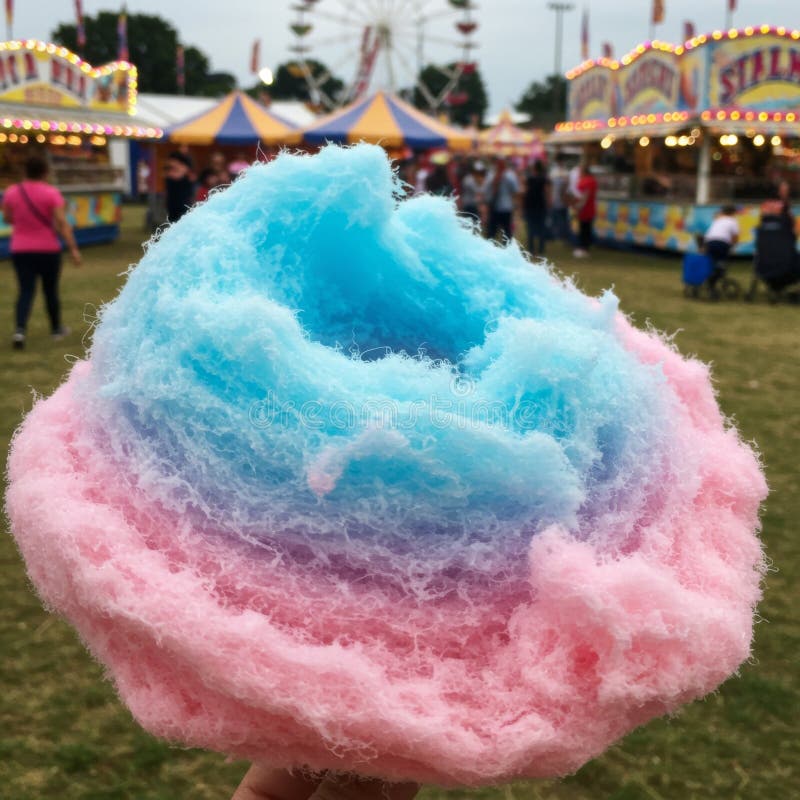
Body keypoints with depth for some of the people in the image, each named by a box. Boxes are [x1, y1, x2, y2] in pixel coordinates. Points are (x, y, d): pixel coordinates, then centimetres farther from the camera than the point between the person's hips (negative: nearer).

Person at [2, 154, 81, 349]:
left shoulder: (11, 192, -1)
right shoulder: (51, 193, -12)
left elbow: (8, 219, 12)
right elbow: (63, 223, -18)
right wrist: (73, 249, -17)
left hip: (21, 250, 2)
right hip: (48, 249, -2)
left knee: (25, 291, 0)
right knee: (51, 290, 14)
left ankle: (20, 330, -21)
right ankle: (56, 328, 29)